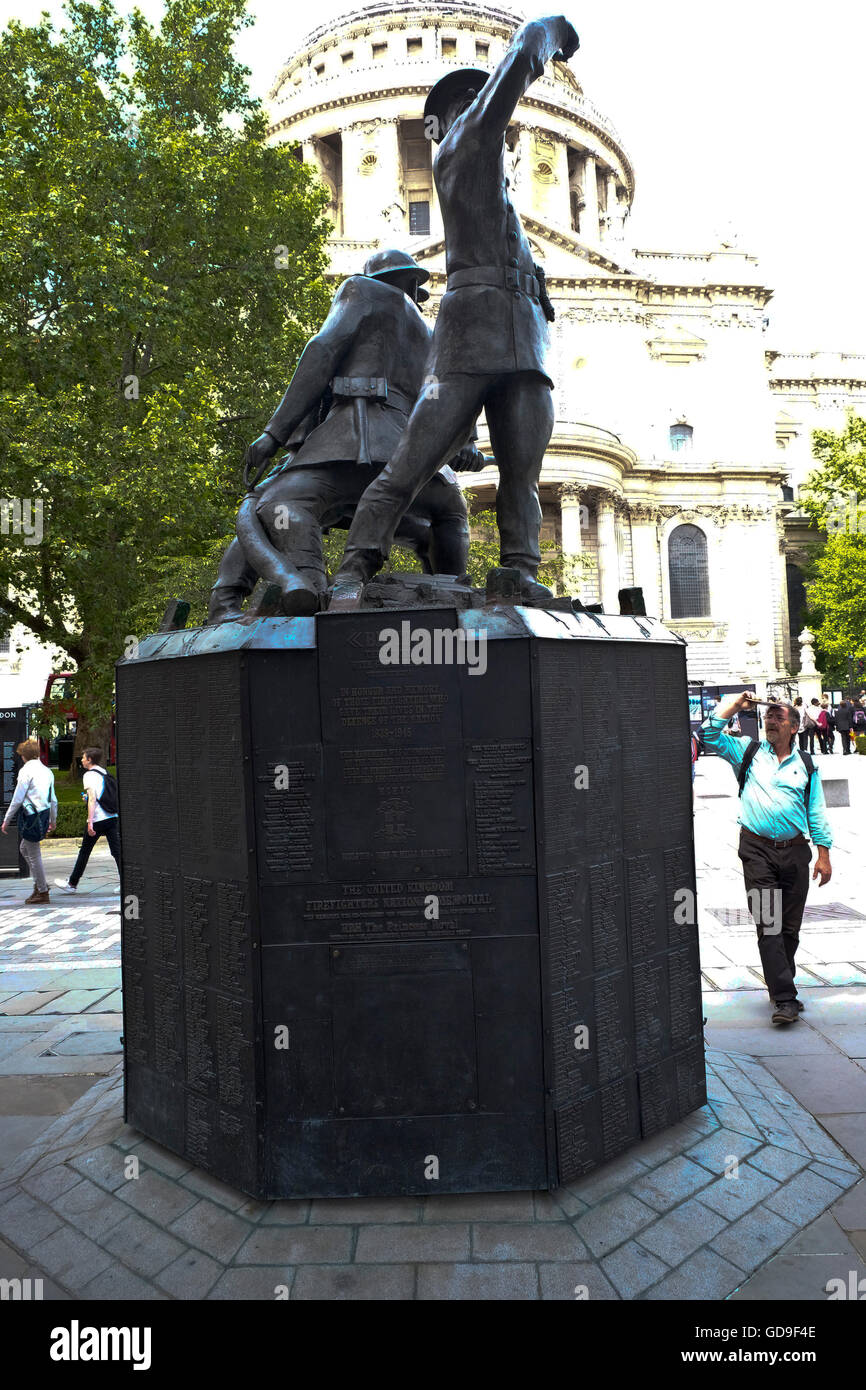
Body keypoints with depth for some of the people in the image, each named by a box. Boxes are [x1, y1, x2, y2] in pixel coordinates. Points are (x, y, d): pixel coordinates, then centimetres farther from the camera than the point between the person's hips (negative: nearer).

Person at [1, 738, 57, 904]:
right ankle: (39, 884, 23)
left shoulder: (26, 770, -10)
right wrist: (53, 821, 24)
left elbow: (17, 799, -12)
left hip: (30, 816, -8)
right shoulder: (47, 771, 11)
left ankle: (43, 894, 7)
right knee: (24, 849, 23)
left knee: (33, 854, 1)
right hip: (44, 815, 8)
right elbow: (53, 799, 15)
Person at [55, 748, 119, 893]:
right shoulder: (105, 773, 16)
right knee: (116, 850, 2)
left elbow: (92, 798, -16)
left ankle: (72, 884, 20)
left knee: (84, 851, 7)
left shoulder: (89, 775, -6)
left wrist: (90, 822, -19)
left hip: (98, 819, -6)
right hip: (113, 817, 6)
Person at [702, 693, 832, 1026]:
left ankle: (780, 985, 26)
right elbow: (711, 734, -1)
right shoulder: (748, 753, 9)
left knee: (790, 927, 9)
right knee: (768, 925, -8)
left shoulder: (806, 765, 11)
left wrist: (824, 854, 6)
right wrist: (735, 702, 0)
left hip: (795, 851, 2)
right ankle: (785, 999, -7)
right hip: (757, 851, -2)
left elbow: (817, 812, 11)